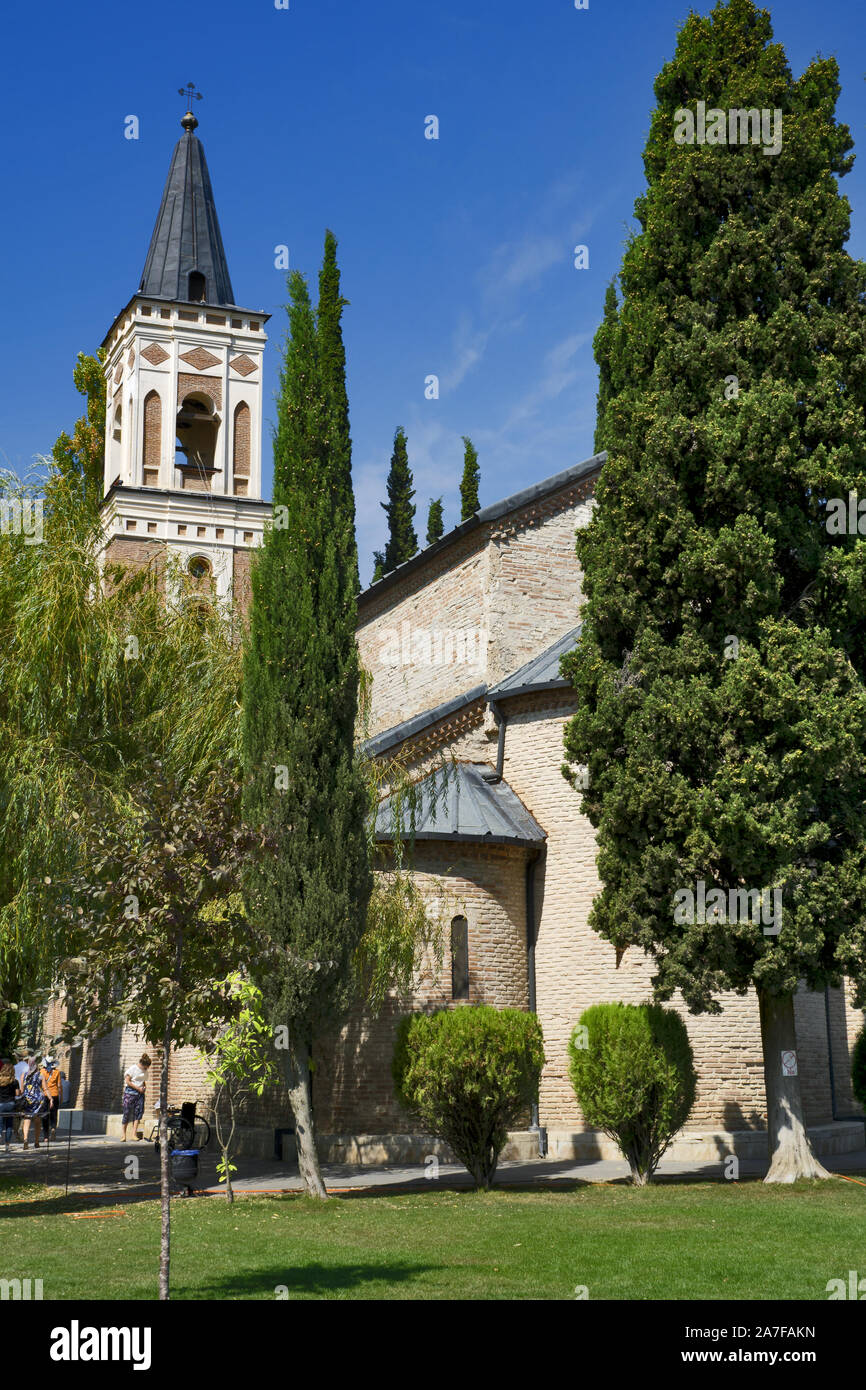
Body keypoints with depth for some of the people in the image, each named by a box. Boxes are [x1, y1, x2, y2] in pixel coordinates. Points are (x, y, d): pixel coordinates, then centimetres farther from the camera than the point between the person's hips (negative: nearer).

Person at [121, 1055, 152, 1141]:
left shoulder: (145, 1071, 11)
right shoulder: (133, 1068, -7)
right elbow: (127, 1081, -10)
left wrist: (144, 1087, 3)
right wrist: (138, 1088, -14)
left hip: (140, 1093, 5)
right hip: (130, 1092, -5)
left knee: (139, 1112, -8)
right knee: (127, 1112, -4)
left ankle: (135, 1133, -9)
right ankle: (124, 1135, 5)